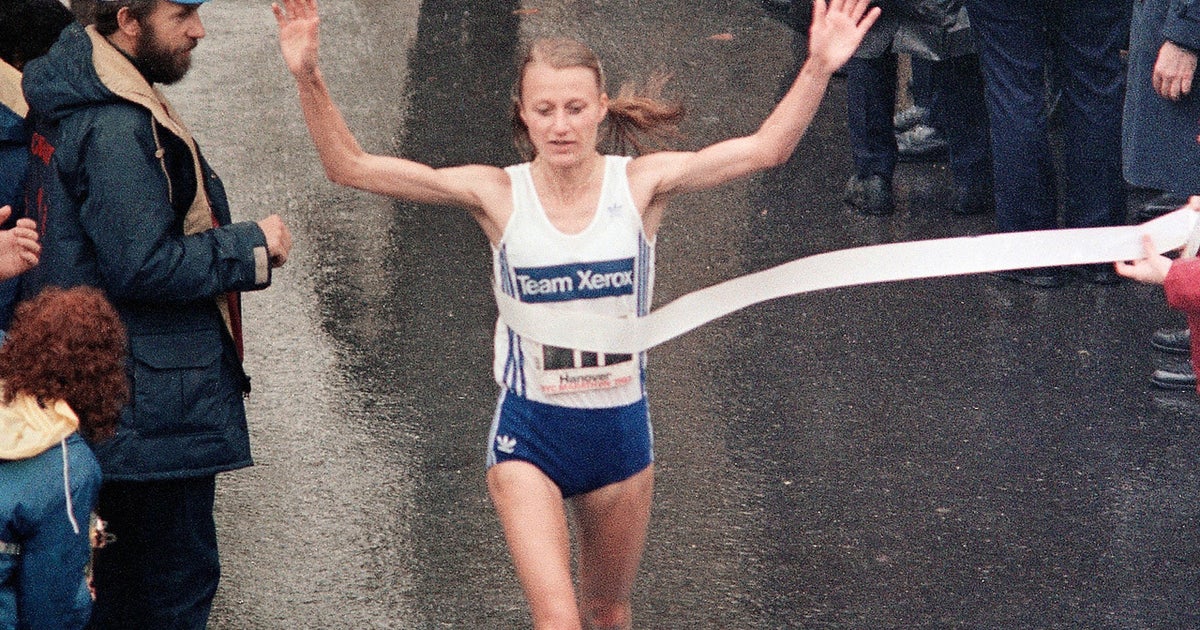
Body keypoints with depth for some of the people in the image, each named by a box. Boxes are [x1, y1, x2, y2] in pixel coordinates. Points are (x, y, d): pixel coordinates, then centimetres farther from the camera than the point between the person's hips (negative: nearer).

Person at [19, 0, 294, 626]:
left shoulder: (83, 99, 9)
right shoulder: (114, 128, -23)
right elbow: (143, 266, -24)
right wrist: (252, 246, -13)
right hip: (152, 405, -10)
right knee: (177, 579, -1)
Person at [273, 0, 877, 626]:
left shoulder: (640, 185, -7)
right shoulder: (498, 195, -10)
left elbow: (765, 147, -13)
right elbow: (348, 166, -13)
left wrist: (818, 68, -26)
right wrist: (309, 78, -26)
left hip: (620, 430, 2)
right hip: (529, 437, -2)